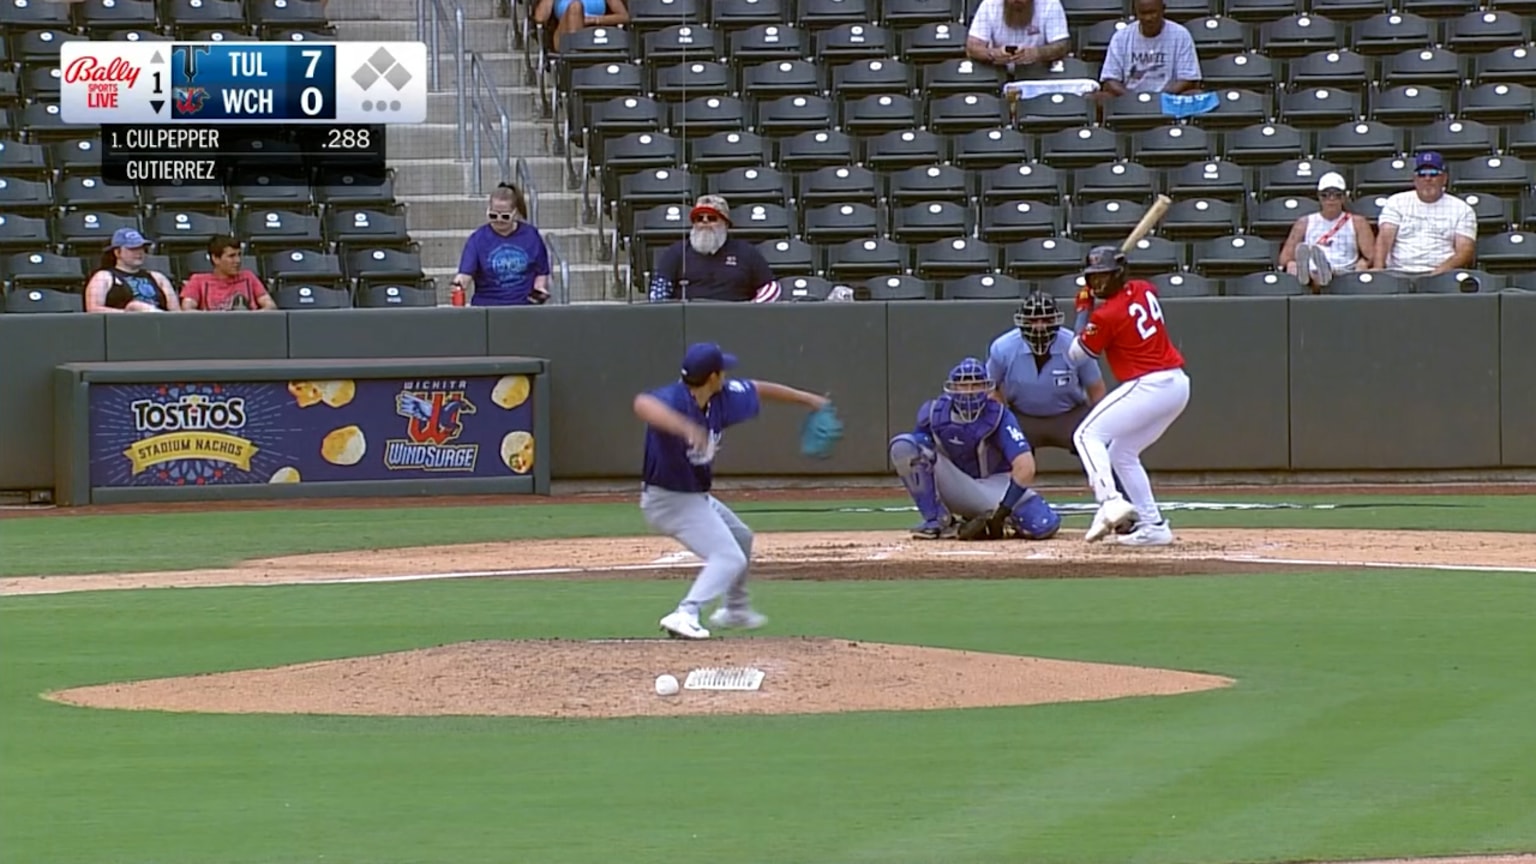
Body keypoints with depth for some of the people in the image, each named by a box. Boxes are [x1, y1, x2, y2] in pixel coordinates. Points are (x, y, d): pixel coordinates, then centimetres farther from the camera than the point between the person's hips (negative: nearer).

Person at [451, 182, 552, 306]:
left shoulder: (531, 236, 4)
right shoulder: (478, 239, -2)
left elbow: (542, 272, 14)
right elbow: (465, 274, -11)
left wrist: (539, 288, -7)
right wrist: (459, 284, -34)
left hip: (524, 307, 1)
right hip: (487, 307, -1)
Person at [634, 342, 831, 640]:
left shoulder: (722, 398, -4)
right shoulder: (674, 399, -30)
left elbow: (758, 390, 14)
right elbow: (643, 404, -53)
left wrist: (807, 399, 25)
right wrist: (684, 426, -69)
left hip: (696, 498, 10)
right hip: (670, 500, -10)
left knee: (740, 537, 30)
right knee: (729, 556, -18)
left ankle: (735, 609, 47)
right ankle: (684, 616, -27)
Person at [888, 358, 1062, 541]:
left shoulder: (999, 417, -19)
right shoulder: (934, 413, -11)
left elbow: (1024, 467, -27)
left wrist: (1003, 511, -31)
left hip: (995, 488, -2)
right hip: (955, 489, 2)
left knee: (1045, 525, -29)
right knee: (903, 445, -22)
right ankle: (936, 520, -15)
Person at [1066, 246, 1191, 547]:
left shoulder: (1105, 316, -11)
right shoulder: (1145, 290, 10)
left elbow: (1075, 356, 2)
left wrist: (1083, 316, 10)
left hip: (1147, 386, -9)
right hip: (1179, 385, 9)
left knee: (1089, 435, -4)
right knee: (1122, 452, 19)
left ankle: (1110, 501, -24)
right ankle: (1152, 525, 13)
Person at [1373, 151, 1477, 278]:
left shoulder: (1462, 209, 13)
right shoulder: (1396, 202, 15)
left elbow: (1465, 250, 2)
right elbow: (1384, 239, 2)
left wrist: (1443, 270, -19)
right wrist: (1378, 270, -18)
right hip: (1398, 272, 0)